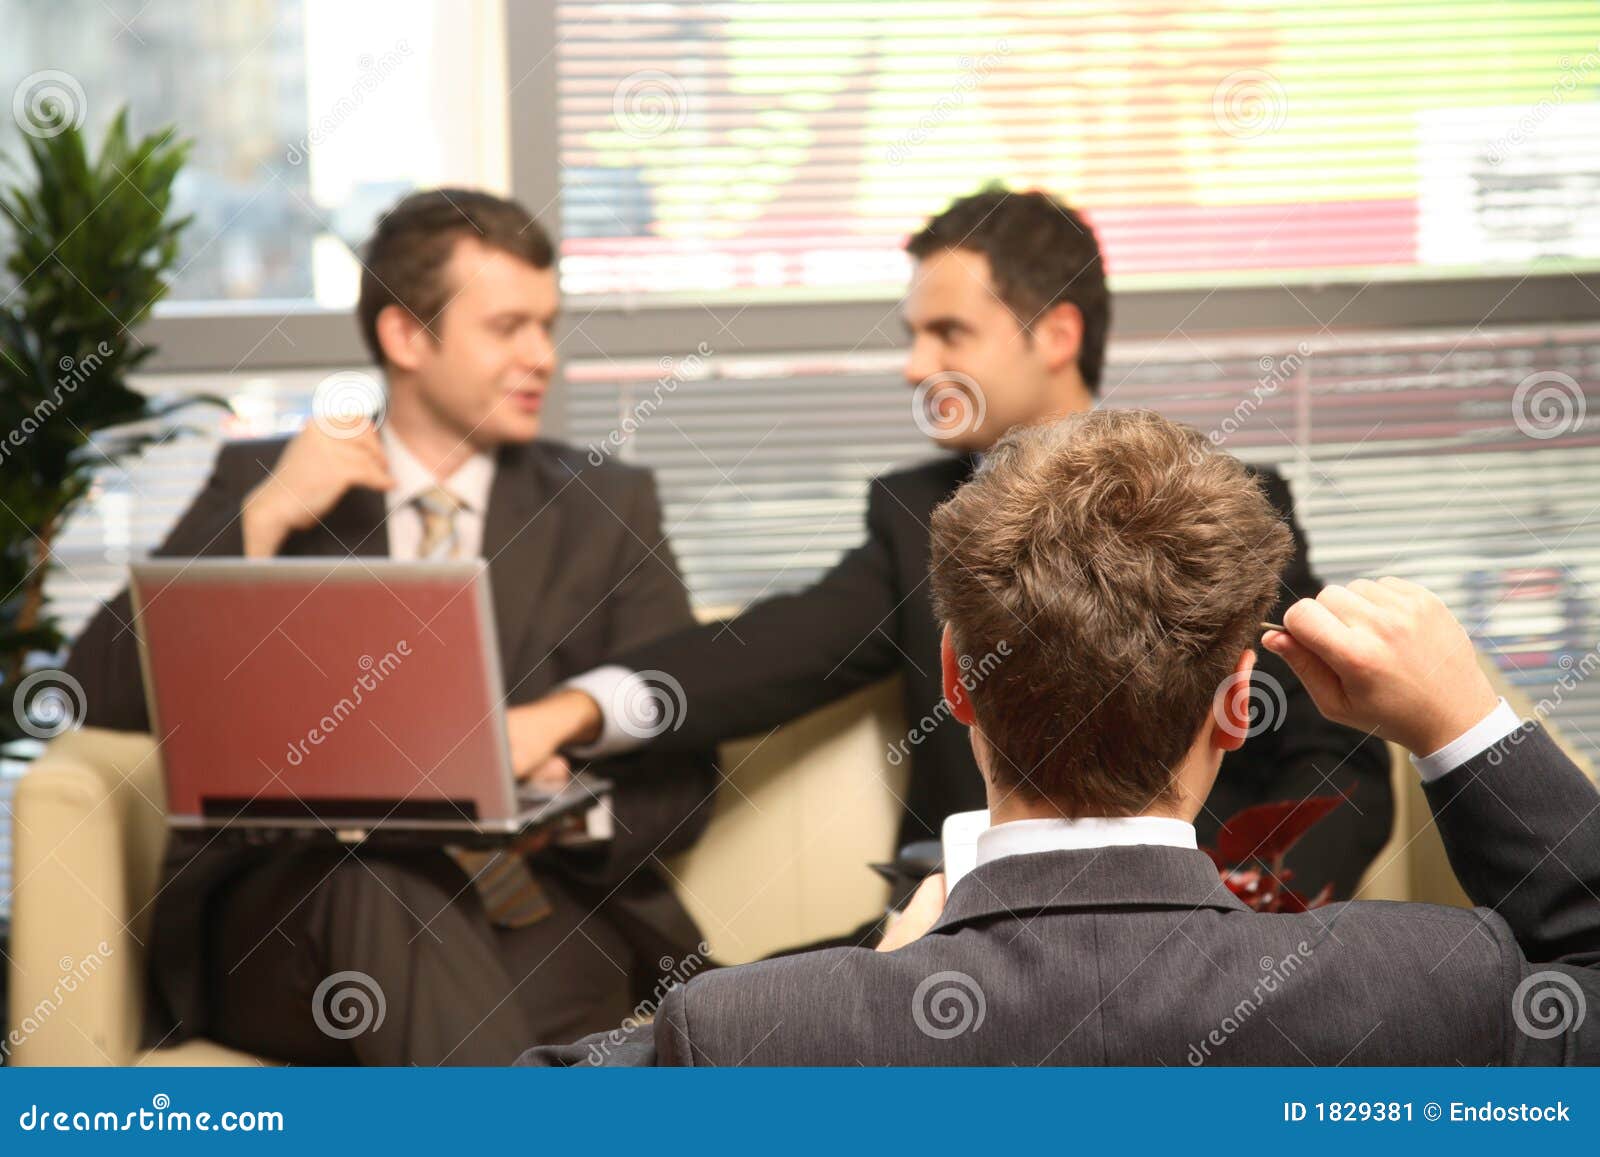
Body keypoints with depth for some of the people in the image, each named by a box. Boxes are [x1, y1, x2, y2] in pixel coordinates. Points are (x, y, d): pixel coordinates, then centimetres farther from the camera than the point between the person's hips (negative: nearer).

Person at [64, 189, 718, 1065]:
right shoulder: (259, 484, 15)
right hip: (290, 900, 0)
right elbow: (101, 698, 5)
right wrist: (263, 520, -4)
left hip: (534, 902, 0)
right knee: (371, 890, -36)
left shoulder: (608, 509, 17)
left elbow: (680, 783, 11)